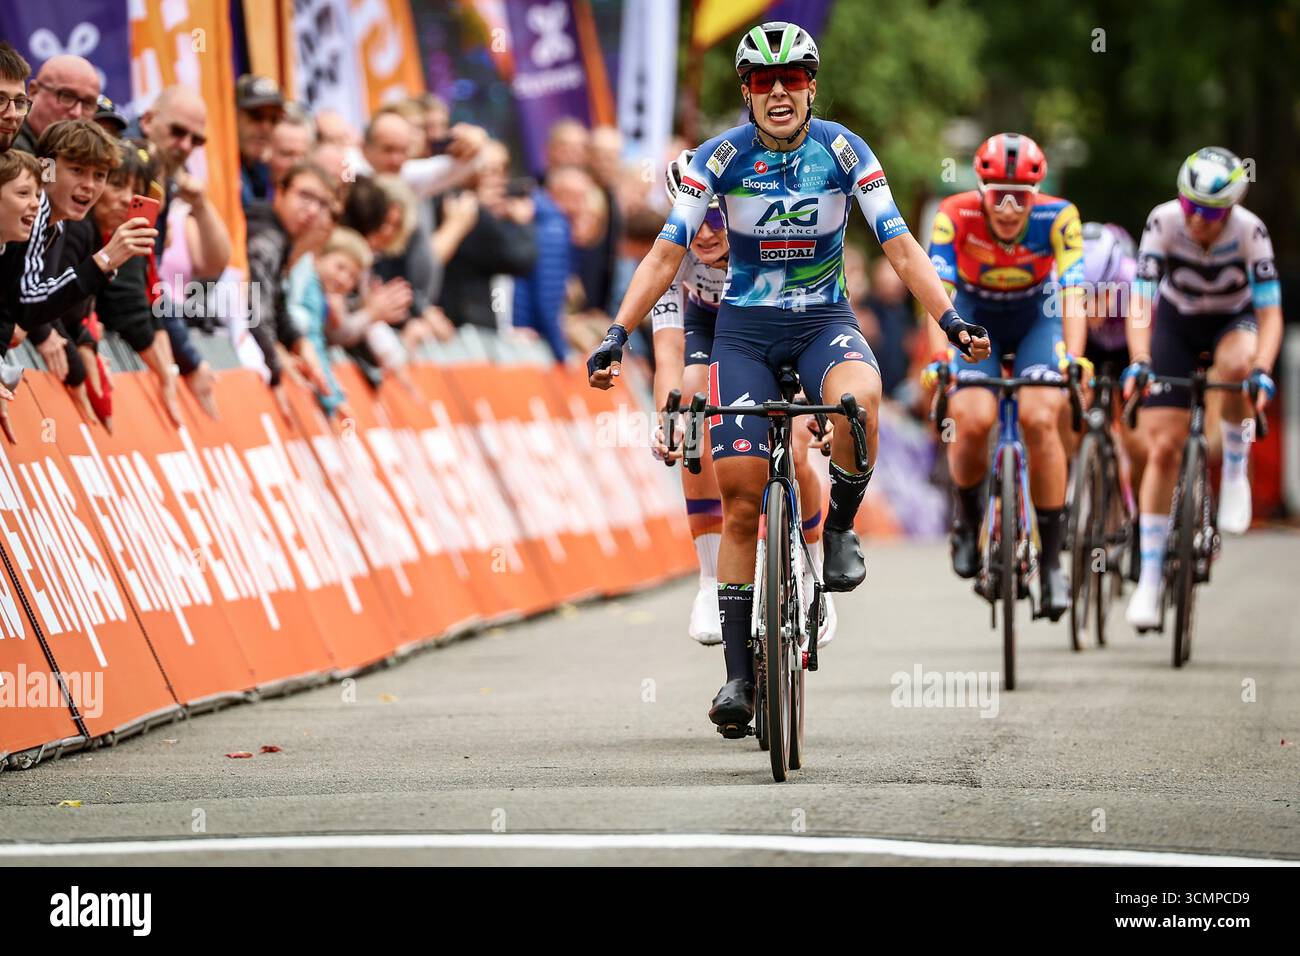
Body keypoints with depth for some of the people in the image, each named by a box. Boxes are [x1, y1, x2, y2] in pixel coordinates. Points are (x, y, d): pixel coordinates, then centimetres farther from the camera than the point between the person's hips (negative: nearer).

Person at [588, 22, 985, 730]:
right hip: (744, 328, 0)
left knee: (859, 398, -37)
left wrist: (951, 320, -24)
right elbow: (667, 254, -10)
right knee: (741, 502, -6)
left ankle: (841, 529, -9)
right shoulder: (723, 156, -10)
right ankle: (739, 673, 2)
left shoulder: (843, 151, -10)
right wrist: (616, 336, -21)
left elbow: (901, 249, -11)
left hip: (823, 320, 0)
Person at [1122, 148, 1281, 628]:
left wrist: (1262, 372, -44)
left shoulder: (1250, 231, -26)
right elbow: (1140, 300, -29)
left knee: (1235, 365, -38)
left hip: (1233, 321, -1)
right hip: (1177, 323, 1)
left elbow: (1270, 312, -28)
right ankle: (1149, 578, -1)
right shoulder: (1164, 221, -26)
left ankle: (1236, 468, -11)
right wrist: (1139, 362, -44)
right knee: (1163, 448, -9)